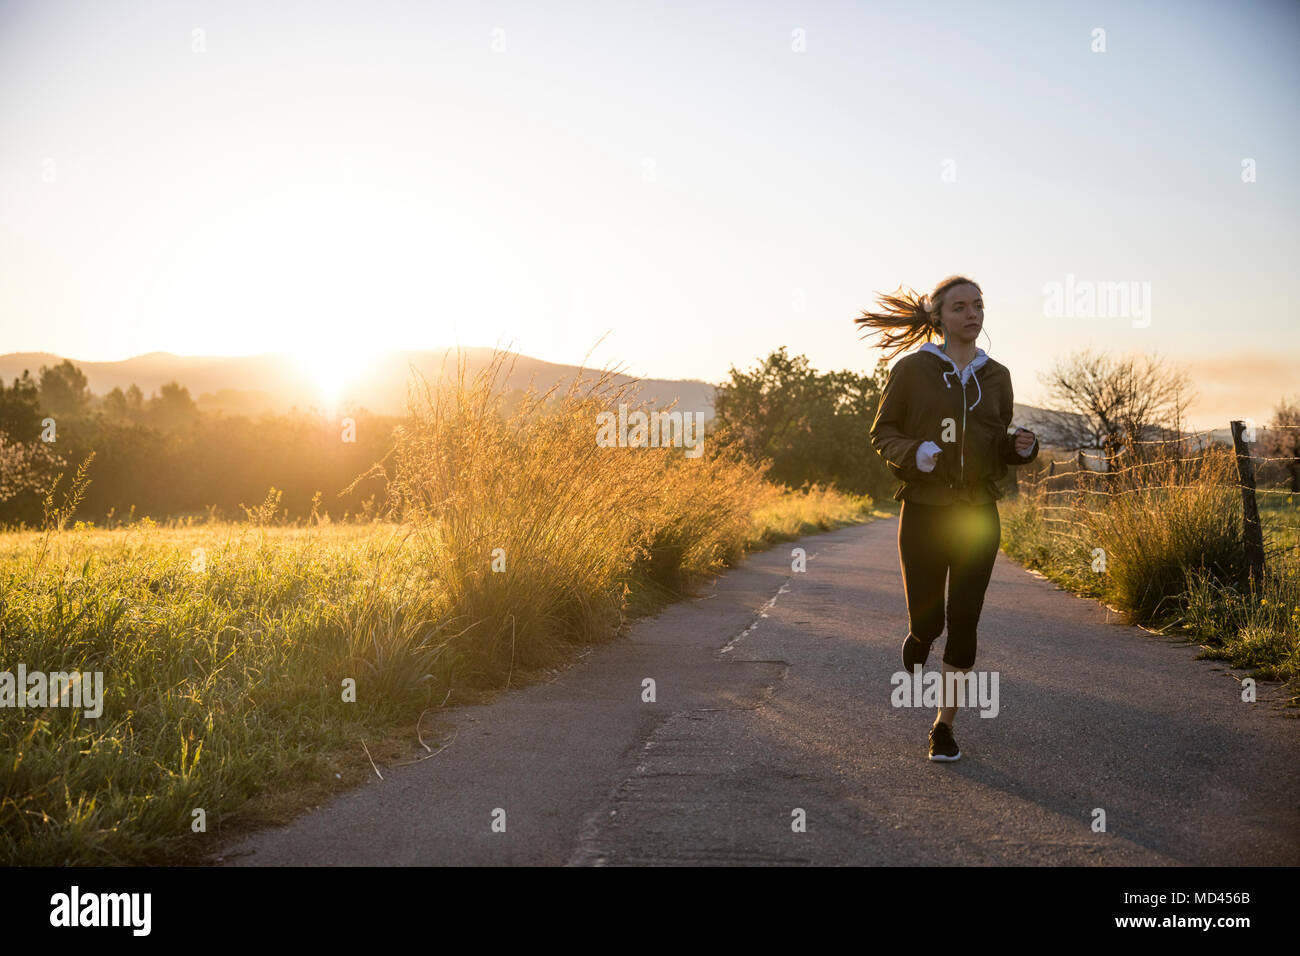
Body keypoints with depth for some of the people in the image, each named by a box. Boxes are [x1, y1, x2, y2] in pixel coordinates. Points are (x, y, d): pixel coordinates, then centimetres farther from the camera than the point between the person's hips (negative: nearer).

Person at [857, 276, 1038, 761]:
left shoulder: (995, 376, 8)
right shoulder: (911, 369, -2)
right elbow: (882, 432, 2)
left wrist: (1021, 446, -4)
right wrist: (912, 453, -18)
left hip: (978, 514, 2)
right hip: (924, 511, -2)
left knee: (963, 623, -2)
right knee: (926, 622, 1)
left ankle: (944, 726, 10)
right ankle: (917, 648, 39)